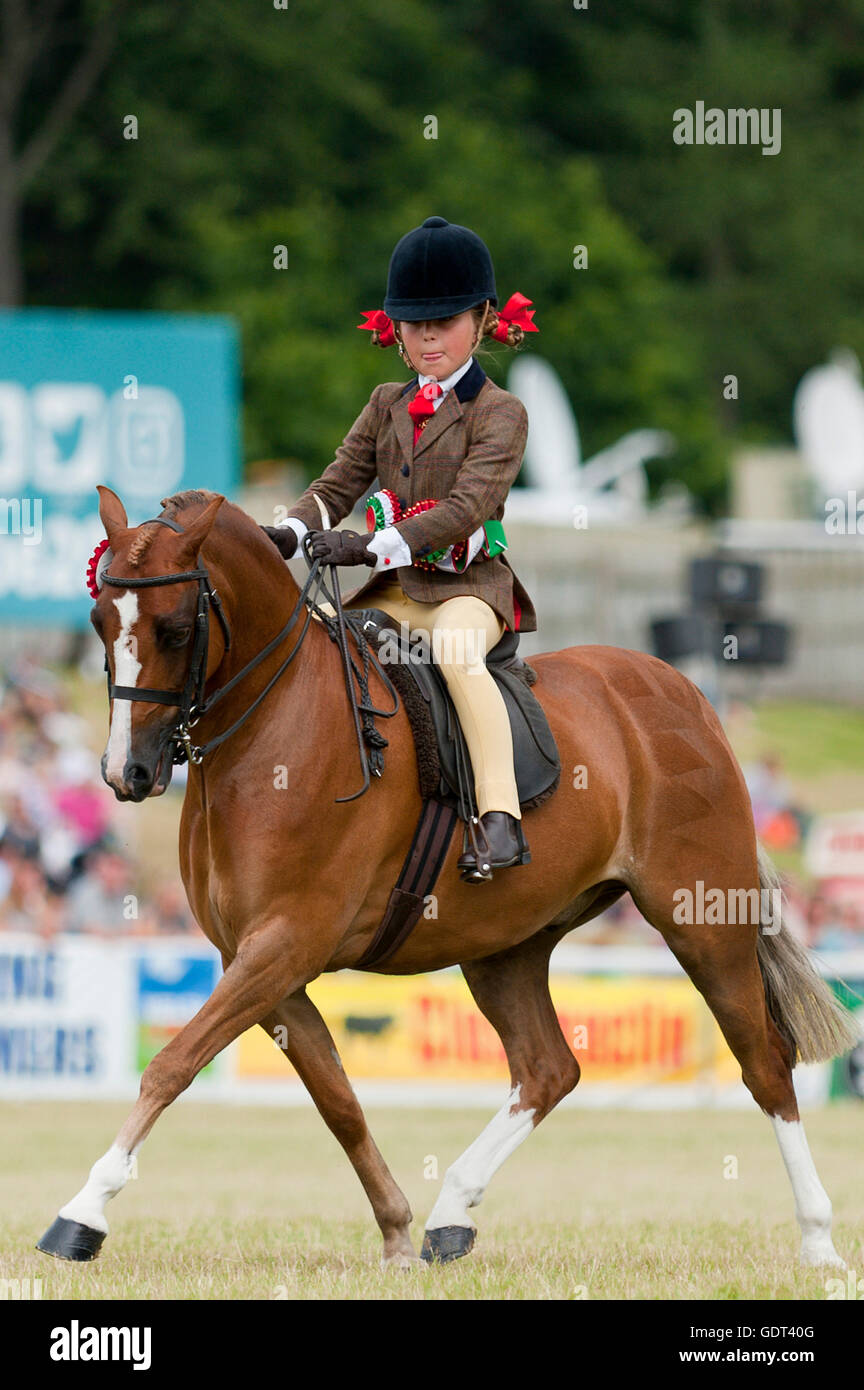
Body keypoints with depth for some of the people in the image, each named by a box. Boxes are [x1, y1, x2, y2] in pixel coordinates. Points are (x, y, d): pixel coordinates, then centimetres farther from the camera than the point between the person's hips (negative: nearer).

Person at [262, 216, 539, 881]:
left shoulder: (501, 413, -6)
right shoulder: (387, 407, 15)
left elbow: (466, 505, -19)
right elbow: (340, 483, 12)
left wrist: (374, 546, -29)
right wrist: (292, 530, -11)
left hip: (468, 584, -7)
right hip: (395, 591, 7)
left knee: (456, 652, -36)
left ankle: (502, 819, -42)